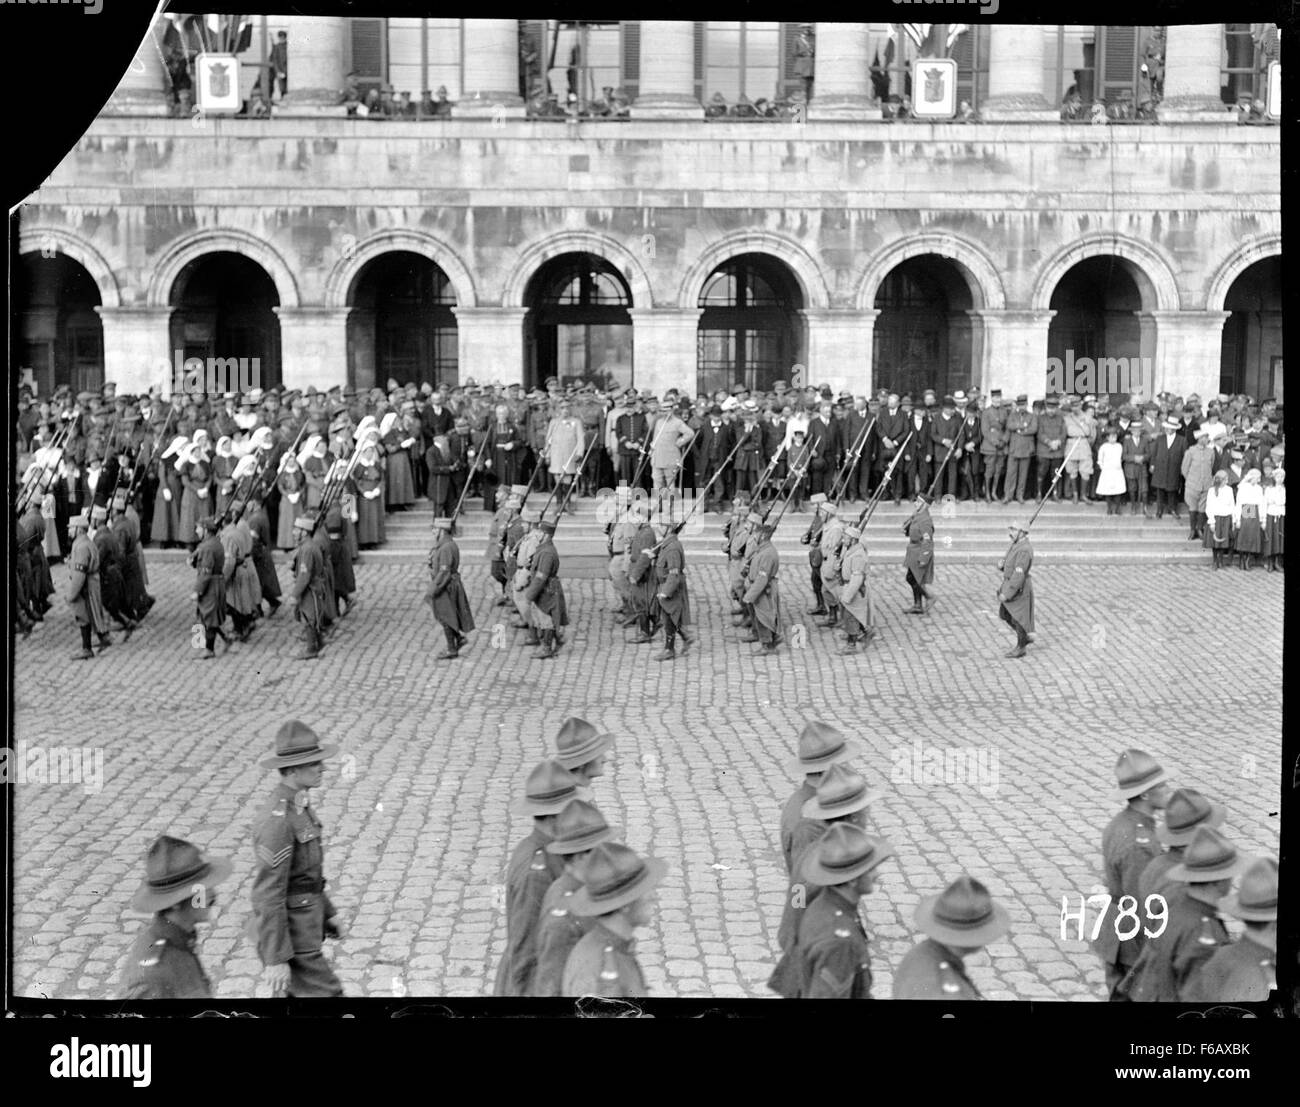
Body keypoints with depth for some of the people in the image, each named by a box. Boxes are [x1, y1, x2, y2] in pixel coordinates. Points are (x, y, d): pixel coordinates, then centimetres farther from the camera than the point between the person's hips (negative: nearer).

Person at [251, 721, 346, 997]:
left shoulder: (294, 804, 5)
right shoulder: (277, 820, -27)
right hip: (291, 937, -10)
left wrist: (327, 912, 24)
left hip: (301, 924, 10)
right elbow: (267, 894, -26)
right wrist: (276, 959, -24)